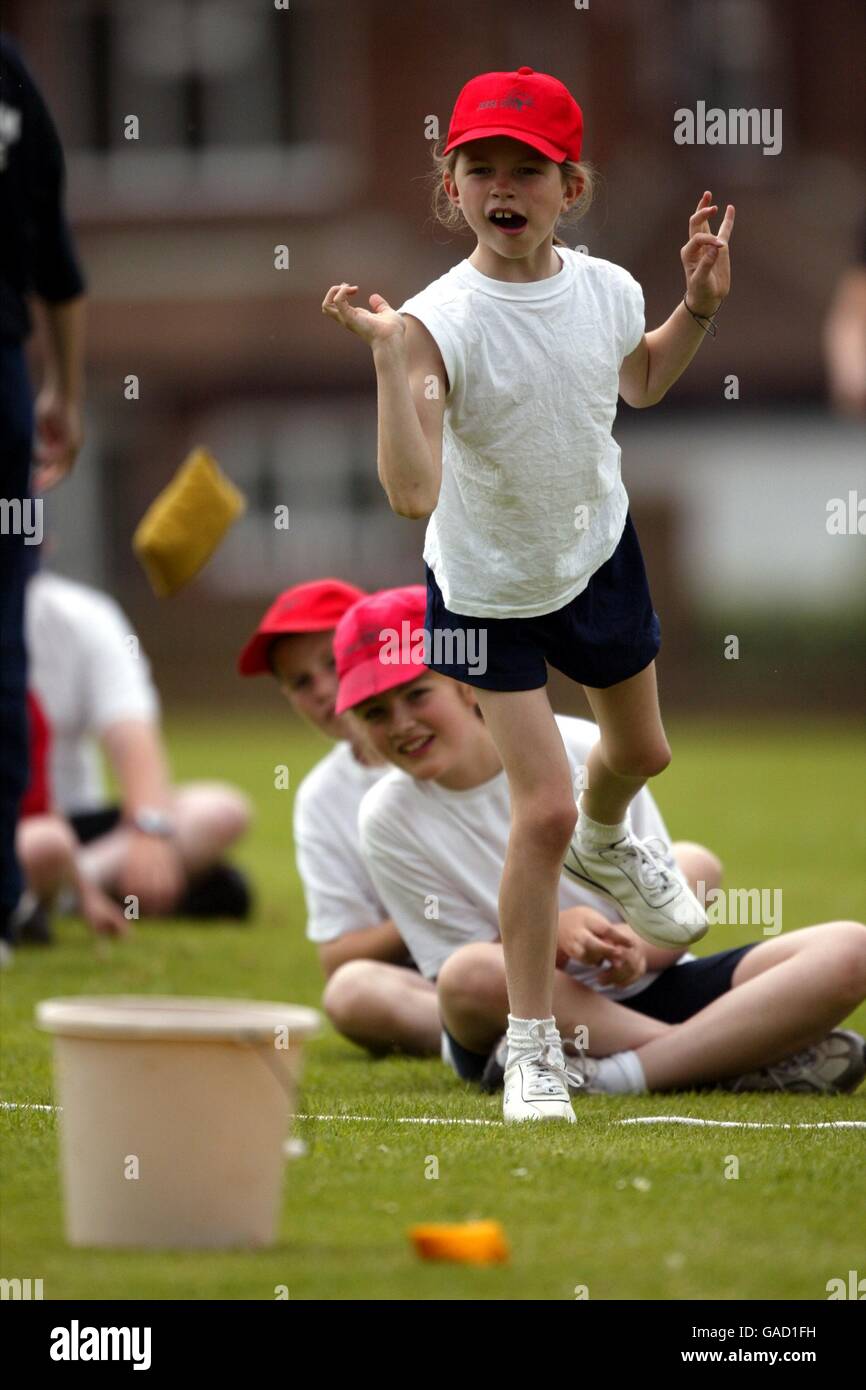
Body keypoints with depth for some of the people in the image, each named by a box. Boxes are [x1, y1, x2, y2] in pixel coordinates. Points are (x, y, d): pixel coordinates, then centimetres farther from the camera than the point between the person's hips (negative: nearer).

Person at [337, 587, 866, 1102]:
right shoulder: (388, 817, -4)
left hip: (644, 989, 2)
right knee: (473, 973, -40)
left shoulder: (585, 754, -3)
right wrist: (551, 934, -26)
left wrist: (637, 949, -24)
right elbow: (463, 976, -6)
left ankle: (615, 1076, -35)